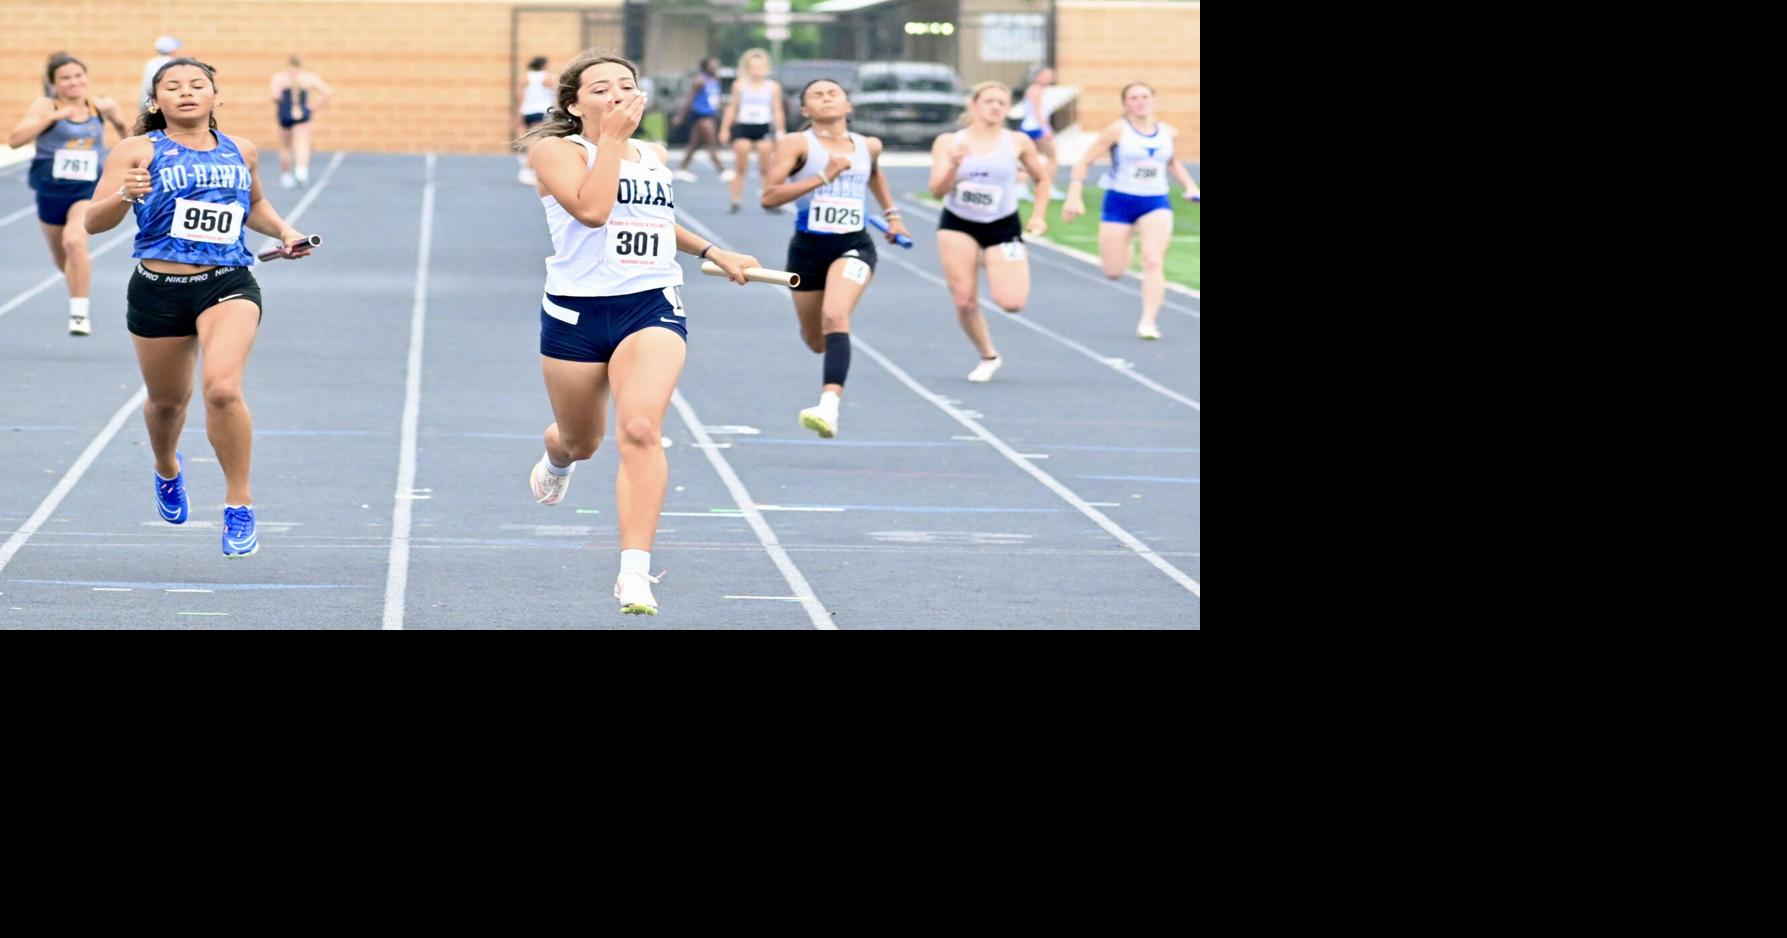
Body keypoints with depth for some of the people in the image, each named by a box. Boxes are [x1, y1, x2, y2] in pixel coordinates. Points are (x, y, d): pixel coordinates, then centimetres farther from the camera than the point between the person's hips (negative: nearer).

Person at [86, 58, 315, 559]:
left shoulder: (241, 152, 9)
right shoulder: (138, 152, -2)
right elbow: (93, 222, -8)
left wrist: (283, 230, 10)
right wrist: (124, 196, -28)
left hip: (228, 286, 0)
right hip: (158, 291, 0)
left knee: (222, 388, -23)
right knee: (168, 401, 17)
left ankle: (240, 507, -10)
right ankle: (168, 470, 53)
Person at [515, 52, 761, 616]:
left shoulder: (656, 156, 12)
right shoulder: (556, 150, -7)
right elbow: (591, 210, -25)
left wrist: (714, 252, 25)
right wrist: (611, 138, -18)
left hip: (652, 307, 2)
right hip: (576, 312, -2)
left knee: (640, 428, -23)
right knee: (580, 442, 18)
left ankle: (635, 574, -27)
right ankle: (556, 460, 61)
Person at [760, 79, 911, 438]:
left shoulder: (868, 146, 8)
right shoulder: (797, 145, -6)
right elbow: (769, 196, -17)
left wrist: (891, 212, 26)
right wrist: (822, 177, -22)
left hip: (854, 246, 0)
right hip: (808, 247, 0)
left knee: (835, 317, -27)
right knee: (816, 341, 15)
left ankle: (829, 408, -39)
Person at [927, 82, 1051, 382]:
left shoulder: (1018, 142, -1)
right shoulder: (948, 142, -2)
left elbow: (1042, 178, 13)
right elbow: (938, 191, -7)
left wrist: (1038, 216, 4)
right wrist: (954, 165, -24)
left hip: (1003, 226, 0)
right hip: (958, 225, 0)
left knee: (1012, 303, -14)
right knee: (964, 302, -6)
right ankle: (988, 356, 19)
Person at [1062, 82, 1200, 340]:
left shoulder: (1169, 134, 4)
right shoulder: (1118, 131, -8)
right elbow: (1084, 161, -5)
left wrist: (1190, 185, 10)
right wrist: (1074, 196, -12)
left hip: (1156, 203, 1)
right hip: (1120, 202, -1)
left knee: (1154, 262, -20)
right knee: (1113, 272, 5)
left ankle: (1148, 321, -17)